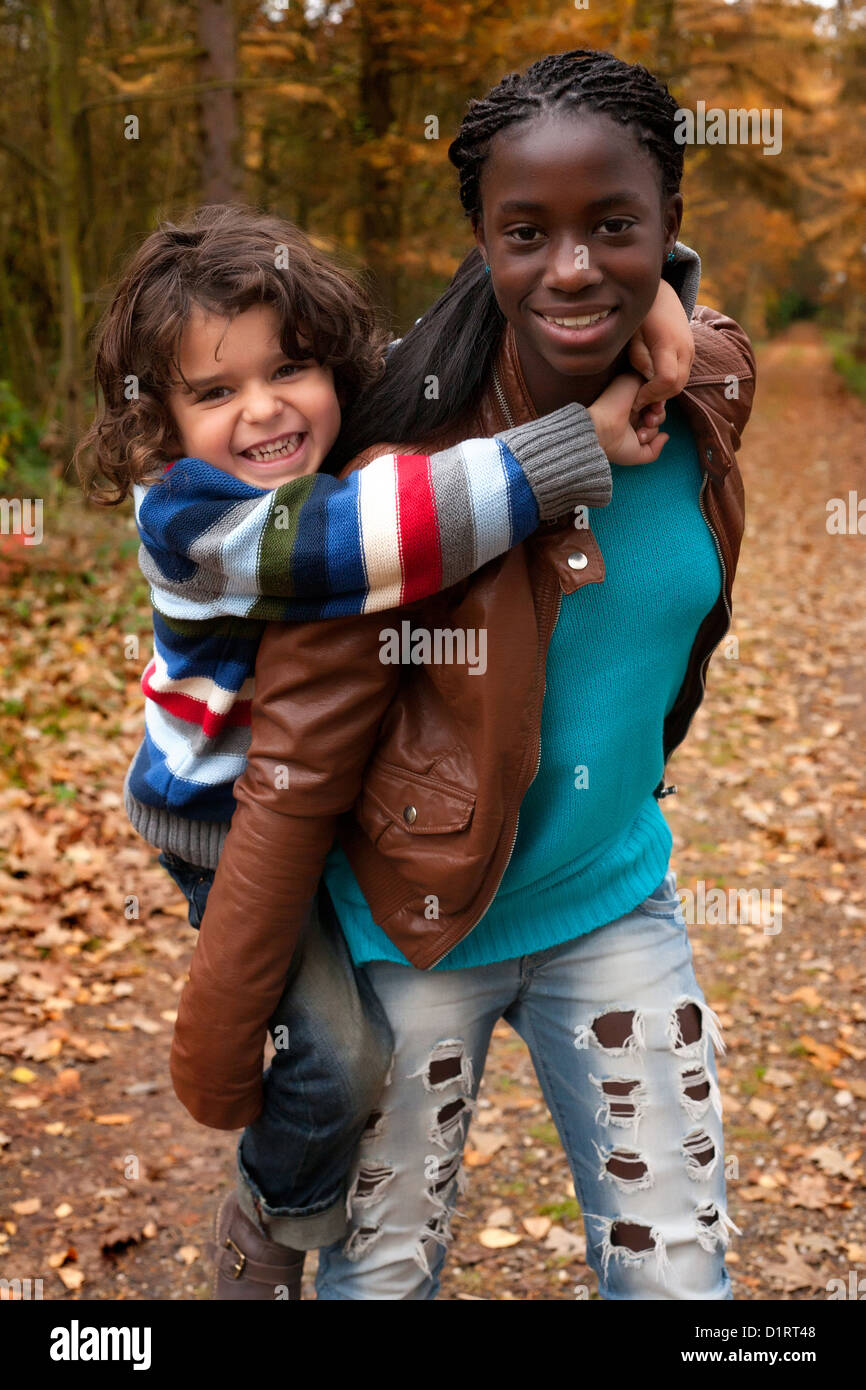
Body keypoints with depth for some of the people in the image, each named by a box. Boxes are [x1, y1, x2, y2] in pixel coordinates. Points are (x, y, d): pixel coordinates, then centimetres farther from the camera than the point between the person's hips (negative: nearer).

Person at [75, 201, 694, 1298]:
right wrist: (575, 448, -45)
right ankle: (268, 1225, 19)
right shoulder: (188, 520, -30)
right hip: (235, 823, -6)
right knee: (343, 1050, -14)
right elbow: (358, 539, -47)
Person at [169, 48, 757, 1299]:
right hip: (419, 918, -3)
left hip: (616, 903, 4)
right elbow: (299, 755, -19)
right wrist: (218, 1032, -15)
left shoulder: (713, 387, -9)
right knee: (386, 1267, 15)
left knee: (678, 1267, 14)